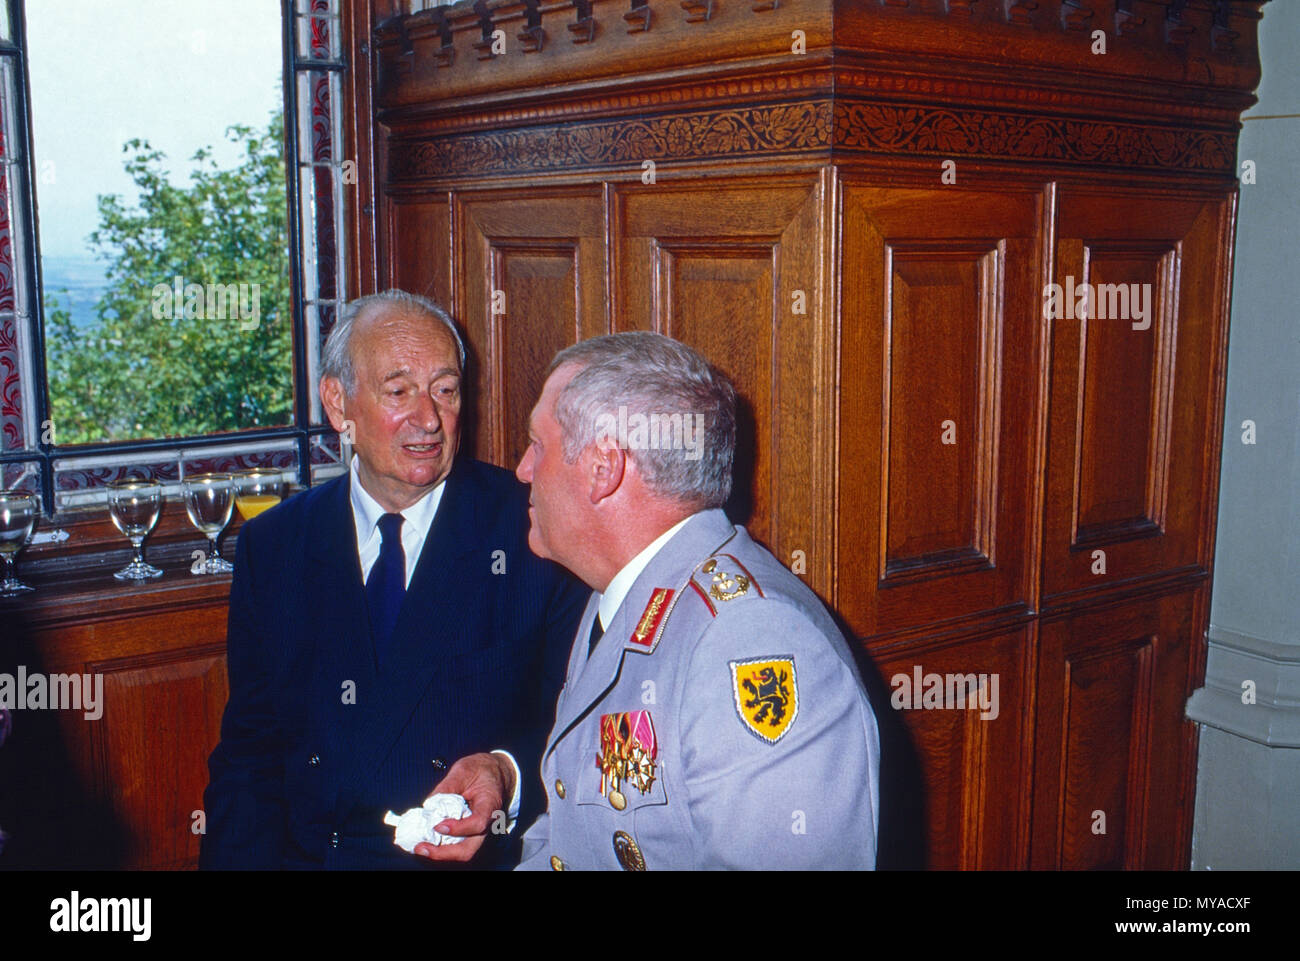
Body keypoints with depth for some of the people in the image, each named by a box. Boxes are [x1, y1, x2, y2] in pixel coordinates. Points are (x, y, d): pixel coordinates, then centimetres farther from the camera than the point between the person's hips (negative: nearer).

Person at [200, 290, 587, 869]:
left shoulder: (531, 531, -2)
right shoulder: (272, 545, 9)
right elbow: (248, 745, 10)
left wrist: (507, 776, -22)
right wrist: (240, 856, -7)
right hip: (304, 852, 3)